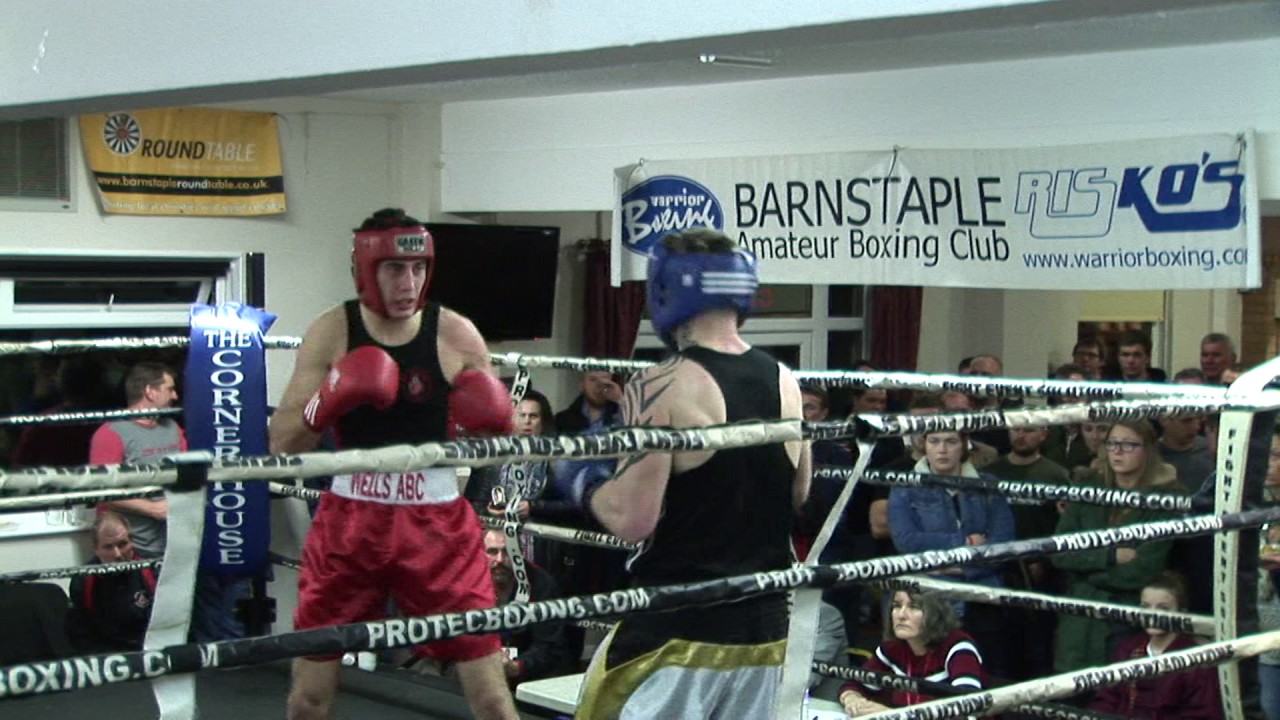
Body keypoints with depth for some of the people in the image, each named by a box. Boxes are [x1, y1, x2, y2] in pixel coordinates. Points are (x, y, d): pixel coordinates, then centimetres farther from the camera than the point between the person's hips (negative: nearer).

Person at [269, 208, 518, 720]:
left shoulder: (456, 335, -5)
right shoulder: (331, 333, -4)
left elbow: (494, 440, 6)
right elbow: (281, 443, -5)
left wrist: (492, 426, -17)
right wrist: (327, 403, -23)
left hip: (436, 521, -1)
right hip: (349, 518, 1)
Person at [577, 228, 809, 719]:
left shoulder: (660, 388, -14)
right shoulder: (785, 385, 5)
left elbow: (632, 519, -18)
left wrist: (588, 489, 0)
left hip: (679, 629, -6)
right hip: (765, 632, 6)